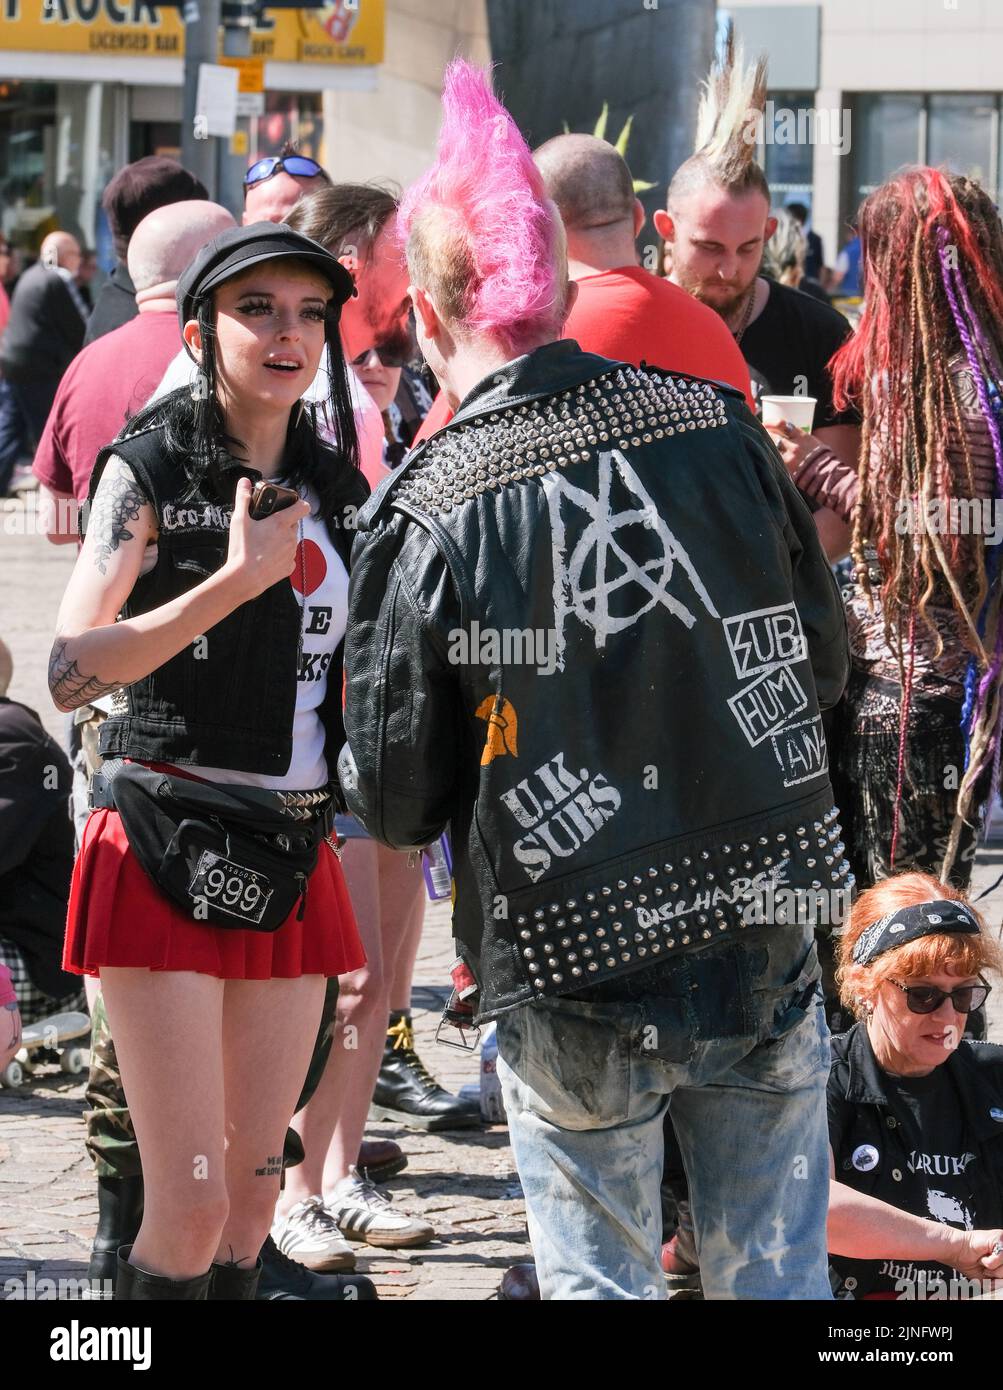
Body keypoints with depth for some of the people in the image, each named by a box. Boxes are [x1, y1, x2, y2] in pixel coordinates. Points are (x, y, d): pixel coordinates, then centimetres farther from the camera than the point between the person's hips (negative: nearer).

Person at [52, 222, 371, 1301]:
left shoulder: (335, 484, 12)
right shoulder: (151, 469, -6)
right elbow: (71, 672, -18)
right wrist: (239, 577, -20)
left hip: (291, 859, 6)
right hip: (166, 851, -6)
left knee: (255, 1192, 8)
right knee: (190, 1204, -11)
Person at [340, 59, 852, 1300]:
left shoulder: (425, 513, -12)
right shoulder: (714, 424, -3)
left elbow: (394, 802, -6)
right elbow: (824, 663, 8)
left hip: (575, 983, -2)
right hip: (763, 957, 3)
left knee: (599, 1281, 11)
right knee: (776, 1284, 12)